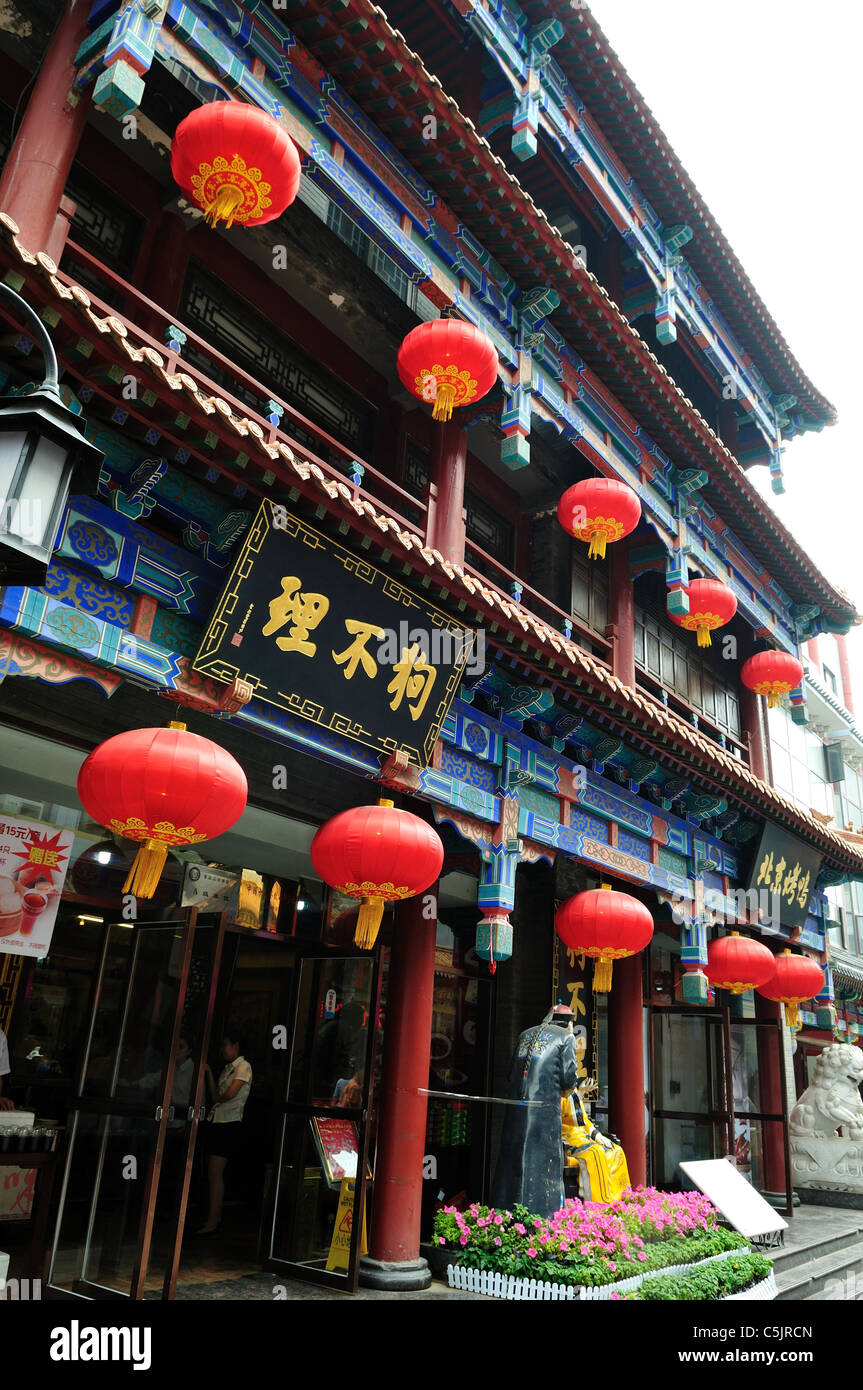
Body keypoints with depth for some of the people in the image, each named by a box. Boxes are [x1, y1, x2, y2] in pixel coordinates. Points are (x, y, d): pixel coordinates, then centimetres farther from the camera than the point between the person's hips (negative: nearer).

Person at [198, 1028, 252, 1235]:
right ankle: (216, 1216, 16)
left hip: (230, 1124, -8)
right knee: (212, 1172, 8)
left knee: (215, 1172, -10)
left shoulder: (243, 1066, -6)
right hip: (216, 1123, 8)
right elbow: (215, 1095, 8)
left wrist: (217, 1097, 4)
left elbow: (229, 1094, -16)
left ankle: (212, 1221, -6)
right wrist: (208, 1073, 3)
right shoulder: (227, 1068, 18)